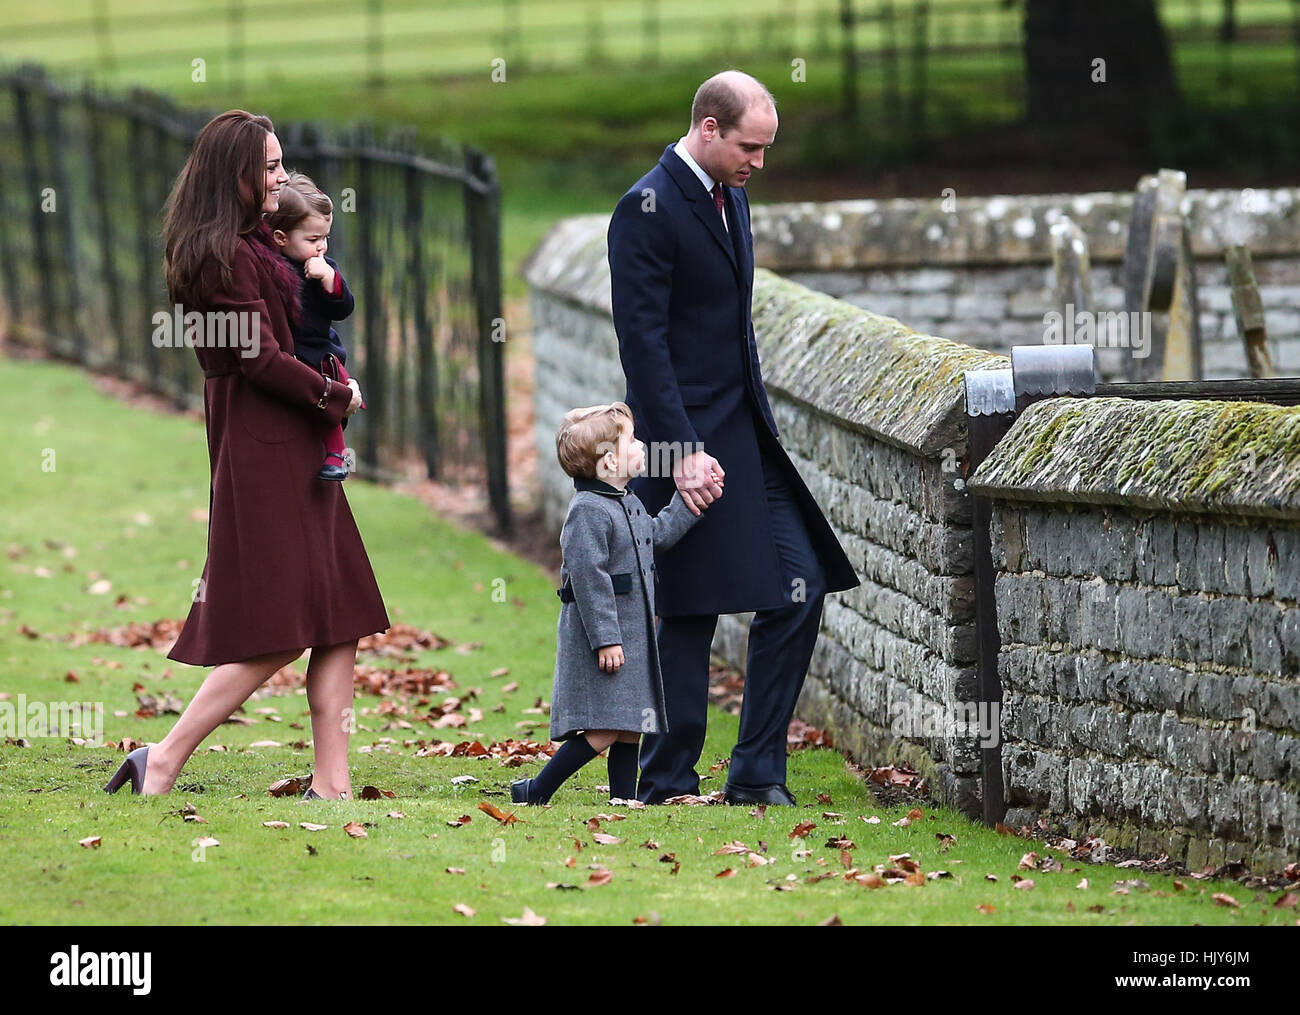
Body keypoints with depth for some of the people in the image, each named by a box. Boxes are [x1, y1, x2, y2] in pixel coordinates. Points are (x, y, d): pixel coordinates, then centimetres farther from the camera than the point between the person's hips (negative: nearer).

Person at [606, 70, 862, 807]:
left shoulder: (731, 196, 14)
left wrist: (761, 425, 19)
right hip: (690, 443, -8)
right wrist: (683, 452, -22)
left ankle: (757, 774, 7)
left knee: (800, 587, 1)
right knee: (690, 614, -3)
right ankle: (668, 786, 6)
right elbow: (642, 341, -18)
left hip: (749, 435, 8)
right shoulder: (648, 209, -13)